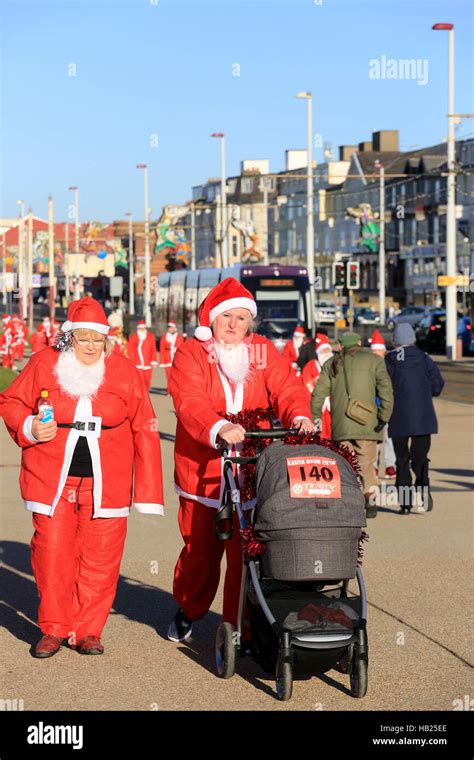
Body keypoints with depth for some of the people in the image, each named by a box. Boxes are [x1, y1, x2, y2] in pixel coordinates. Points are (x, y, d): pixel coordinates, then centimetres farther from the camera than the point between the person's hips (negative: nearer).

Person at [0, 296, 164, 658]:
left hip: (105, 482, 0)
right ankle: (54, 628, 16)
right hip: (52, 478, 0)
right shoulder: (43, 365, 0)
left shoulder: (124, 372, 1)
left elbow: (144, 430, 3)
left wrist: (148, 491, 0)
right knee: (52, 553, 0)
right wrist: (29, 428, -10)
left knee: (100, 557, 1)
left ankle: (88, 631, 15)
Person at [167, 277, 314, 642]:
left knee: (246, 554, -2)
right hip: (202, 472, -1)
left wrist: (299, 416, -25)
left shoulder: (264, 352, 12)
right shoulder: (191, 354, 2)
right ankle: (188, 612, 35)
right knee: (200, 550, 10)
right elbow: (190, 402, -15)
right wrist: (218, 428, -34)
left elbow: (286, 387, -3)